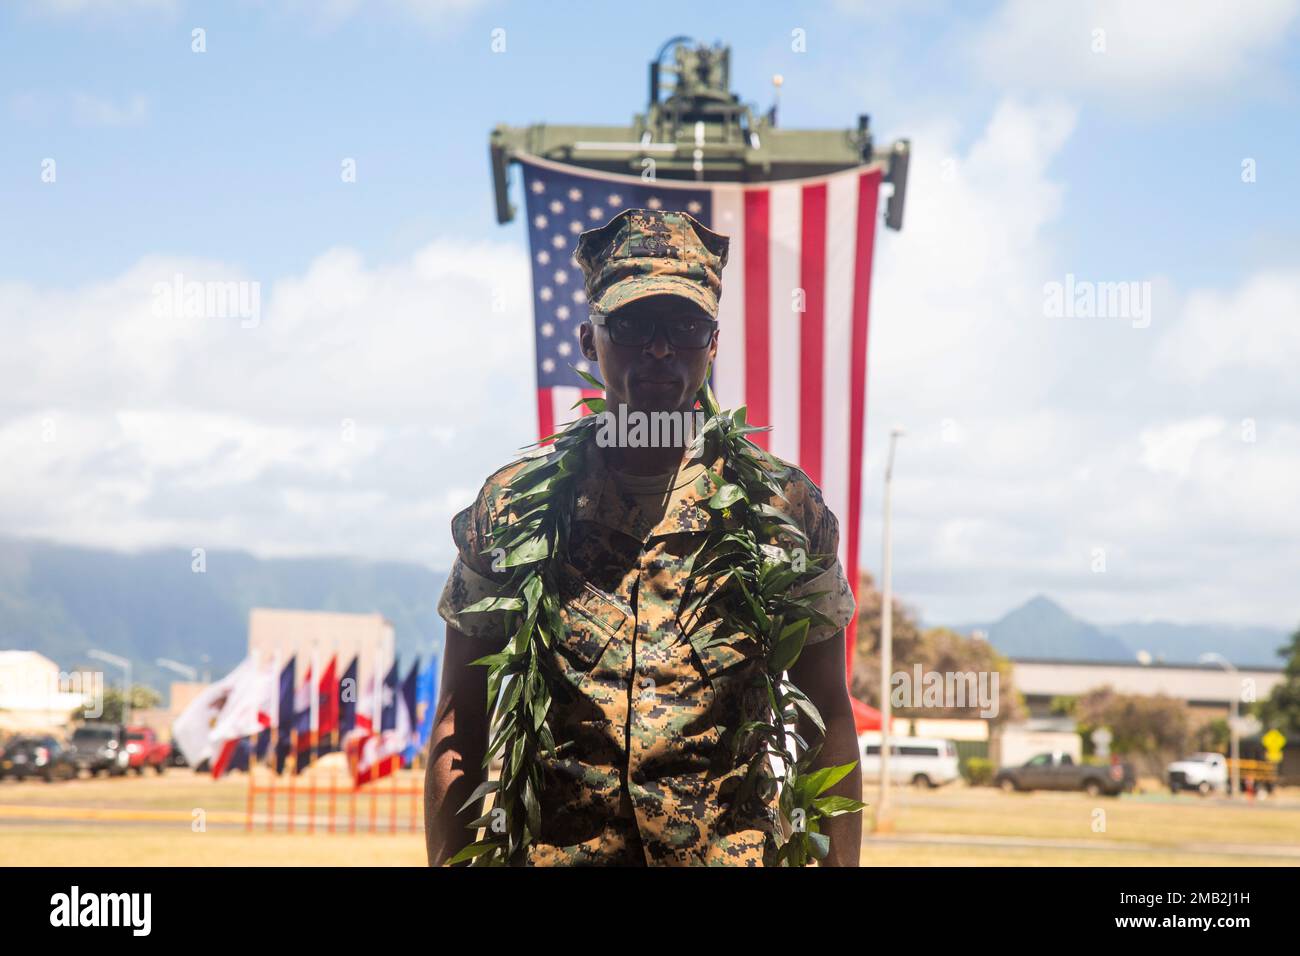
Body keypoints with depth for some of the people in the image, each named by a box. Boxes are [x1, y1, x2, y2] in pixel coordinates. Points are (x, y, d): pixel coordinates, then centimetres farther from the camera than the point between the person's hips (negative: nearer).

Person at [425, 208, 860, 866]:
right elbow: (460, 727, 8)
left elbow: (828, 723, 7)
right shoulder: (511, 504, 5)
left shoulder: (785, 504, 6)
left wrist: (840, 862, 1)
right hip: (549, 853, 0)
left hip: (732, 853, 1)